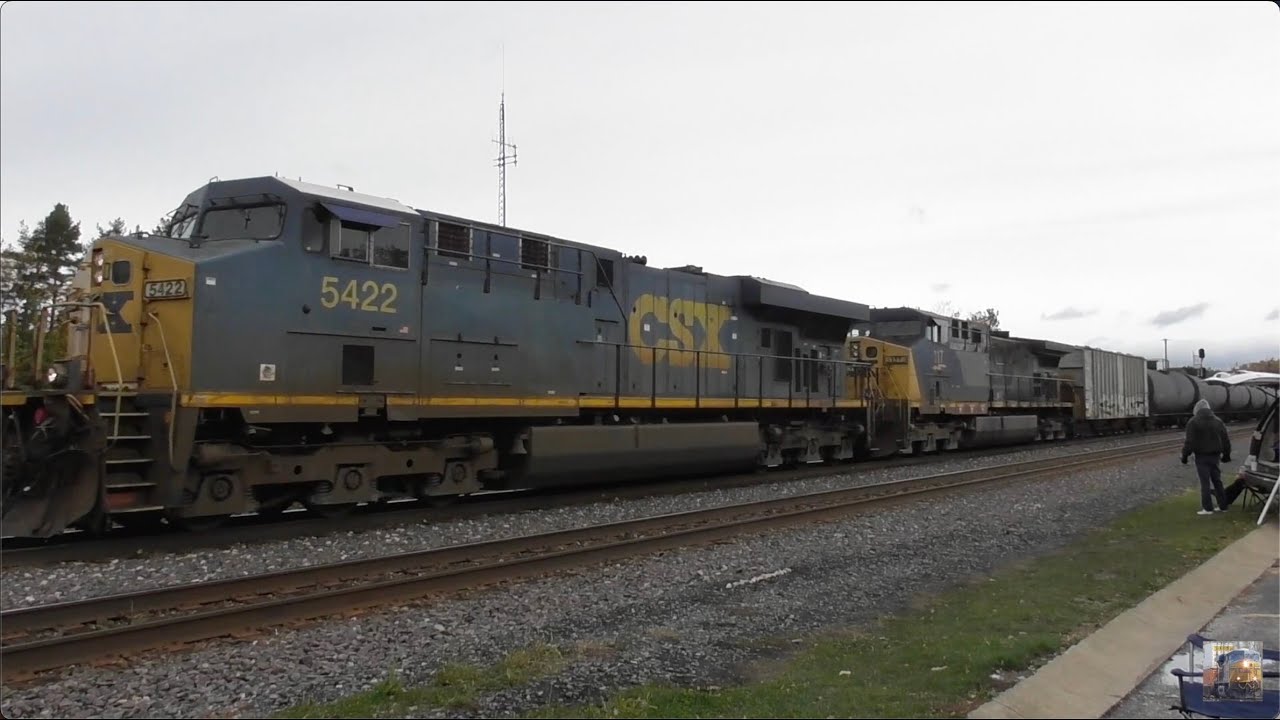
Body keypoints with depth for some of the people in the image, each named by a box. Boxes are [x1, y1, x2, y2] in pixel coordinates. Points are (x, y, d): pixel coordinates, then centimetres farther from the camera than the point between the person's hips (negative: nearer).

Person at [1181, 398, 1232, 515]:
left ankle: (1208, 508, -5)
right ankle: (1222, 506, 17)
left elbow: (1189, 441, -13)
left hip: (1202, 457, -5)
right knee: (1217, 481, 13)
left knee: (1205, 482, -4)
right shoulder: (1218, 421, 9)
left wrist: (1185, 455, -7)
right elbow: (1226, 440, 13)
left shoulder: (1194, 422, -9)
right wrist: (1226, 454, 22)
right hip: (1215, 456, 5)